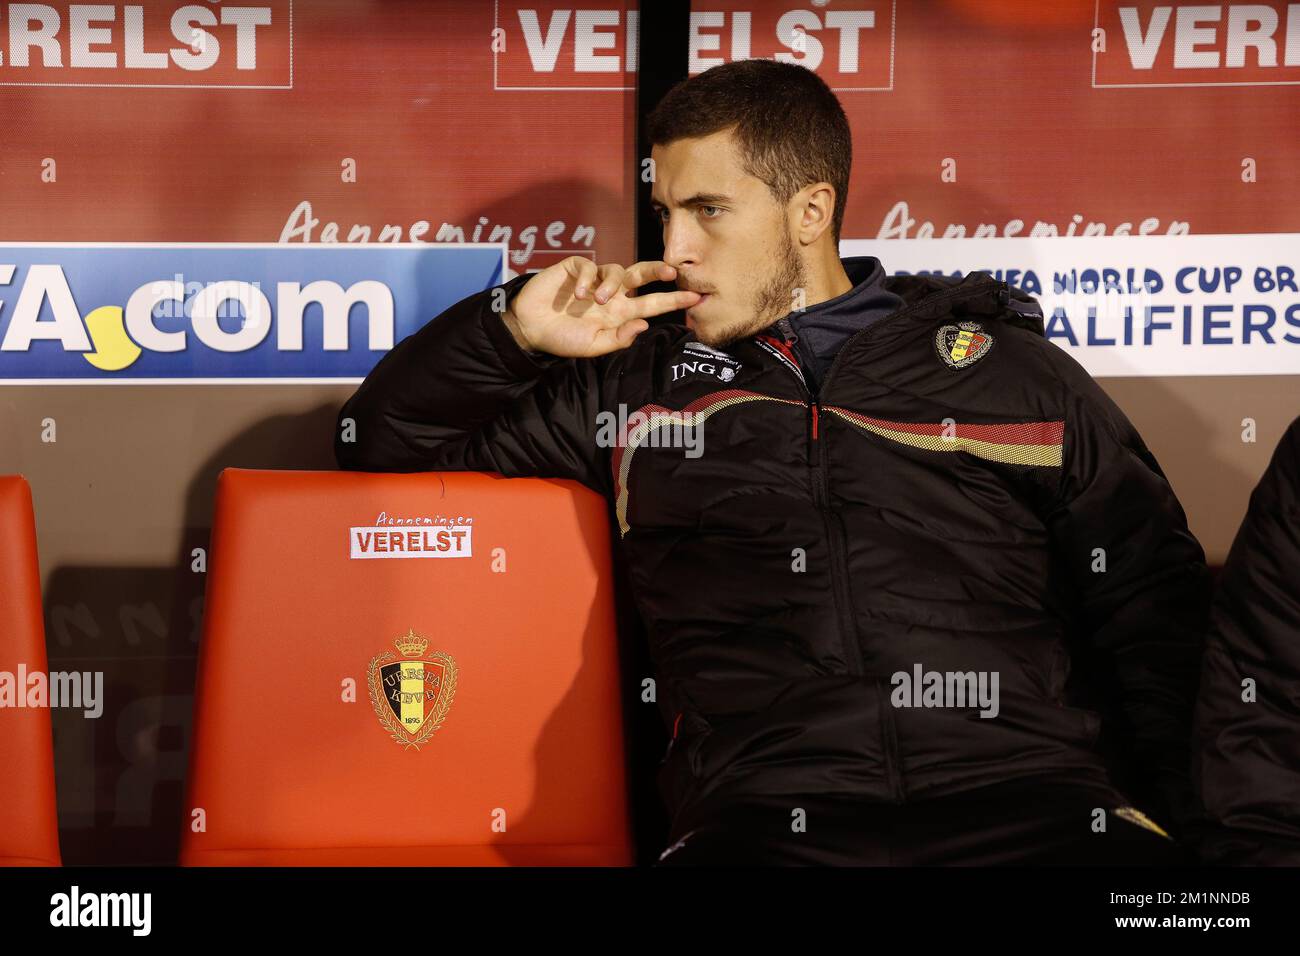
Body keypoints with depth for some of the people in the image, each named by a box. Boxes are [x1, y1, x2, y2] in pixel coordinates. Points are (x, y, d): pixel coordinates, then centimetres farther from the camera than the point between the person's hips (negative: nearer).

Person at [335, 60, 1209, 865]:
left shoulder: (1010, 370, 16)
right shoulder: (634, 390, 20)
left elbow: (1155, 612, 16)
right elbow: (386, 444, 28)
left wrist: (1171, 825, 2)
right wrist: (515, 332, 11)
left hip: (1034, 813, -1)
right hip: (766, 821, 2)